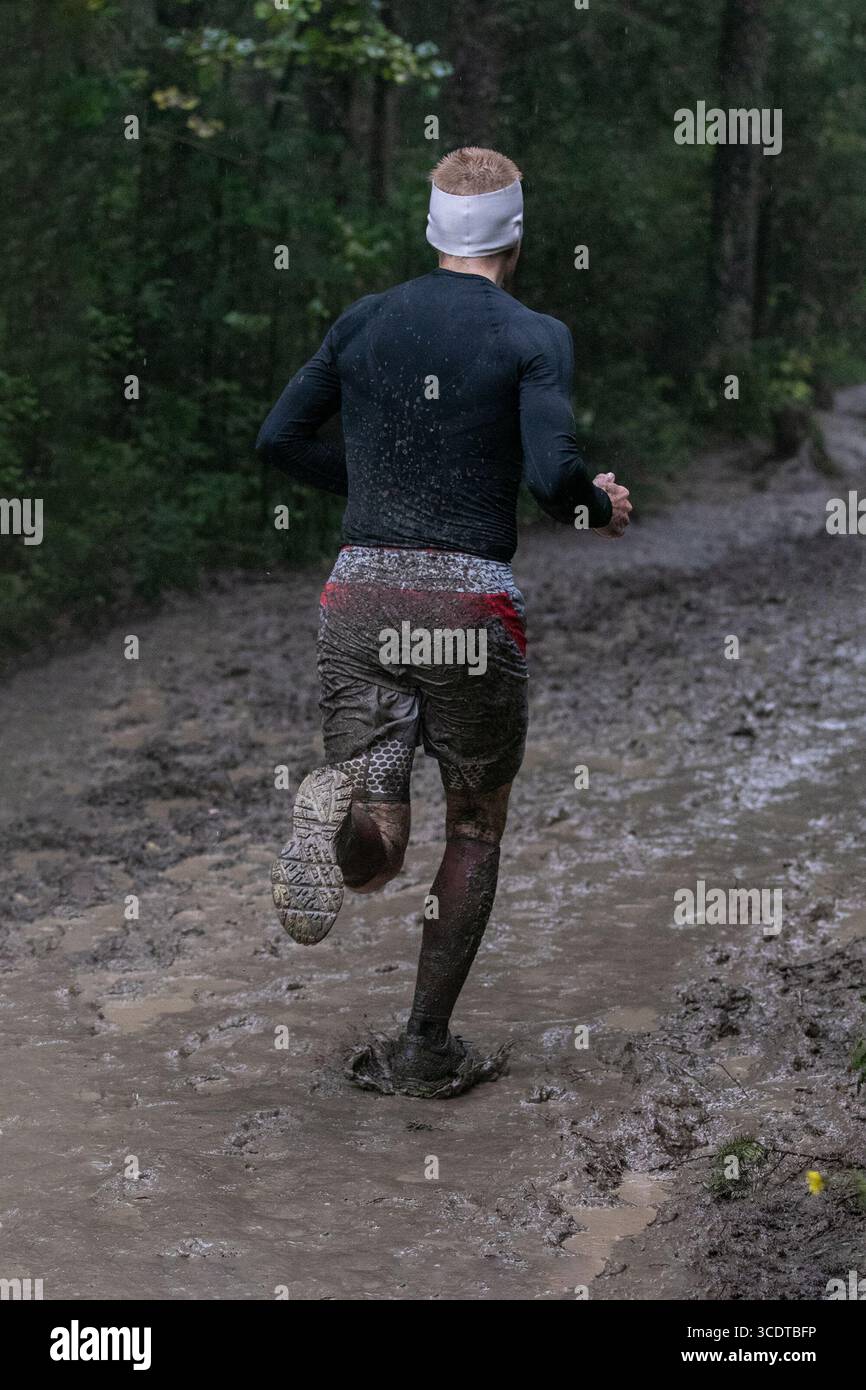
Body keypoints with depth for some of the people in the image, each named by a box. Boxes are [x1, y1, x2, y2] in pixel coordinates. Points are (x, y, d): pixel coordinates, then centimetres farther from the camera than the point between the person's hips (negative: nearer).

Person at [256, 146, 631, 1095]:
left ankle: (337, 817, -31)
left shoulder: (362, 321, 9)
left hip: (360, 598, 3)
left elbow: (279, 439, 11)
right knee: (475, 828, 18)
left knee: (376, 855, 5)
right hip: (470, 603, -3)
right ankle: (426, 1042, 16)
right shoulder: (534, 336, -4)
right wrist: (603, 509, 5)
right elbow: (551, 474, -17)